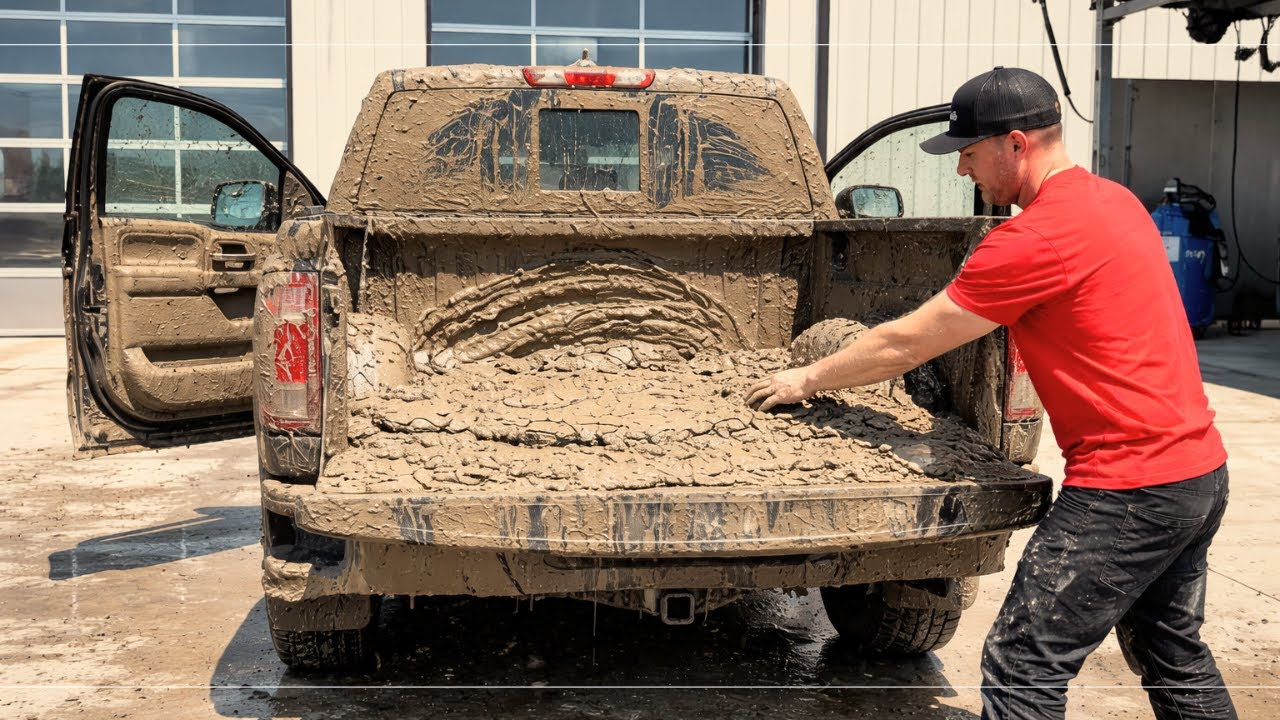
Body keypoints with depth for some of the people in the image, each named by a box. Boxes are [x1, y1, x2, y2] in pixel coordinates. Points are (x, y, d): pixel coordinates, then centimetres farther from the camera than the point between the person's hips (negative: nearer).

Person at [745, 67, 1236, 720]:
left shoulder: (1036, 238, -20)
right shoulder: (1113, 199, 10)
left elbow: (902, 346, -13)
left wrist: (806, 379, 1)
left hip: (1128, 488, -10)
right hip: (1200, 469, 10)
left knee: (1023, 667, -4)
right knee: (1177, 659, 25)